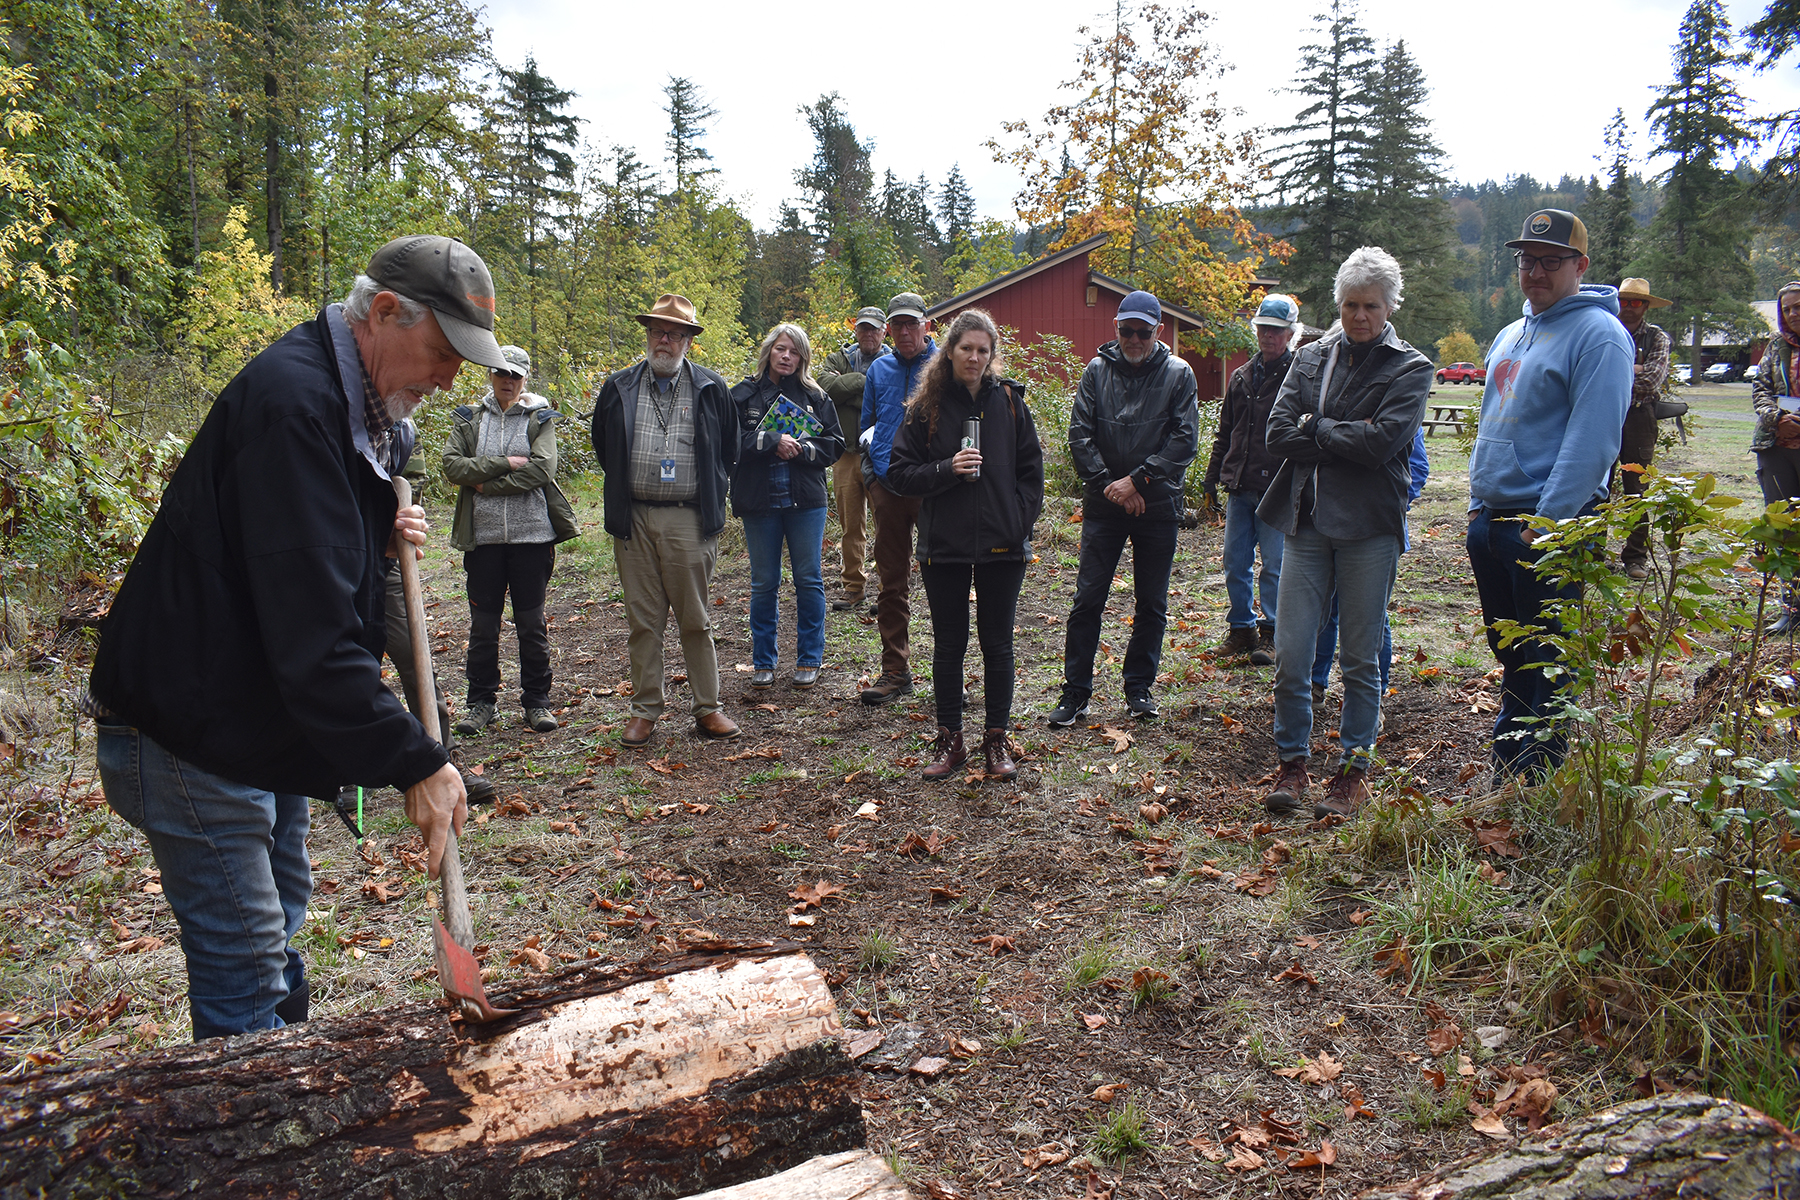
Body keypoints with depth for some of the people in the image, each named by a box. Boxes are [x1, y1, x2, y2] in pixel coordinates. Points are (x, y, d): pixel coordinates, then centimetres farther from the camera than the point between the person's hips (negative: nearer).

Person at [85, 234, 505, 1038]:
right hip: (192, 740, -10)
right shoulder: (293, 403, -25)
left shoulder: (349, 400, 7)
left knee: (276, 934, 21)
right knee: (246, 982, -3)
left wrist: (383, 539, -2)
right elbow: (310, 633, -32)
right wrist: (415, 763, -31)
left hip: (266, 724, 10)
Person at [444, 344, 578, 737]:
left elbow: (541, 469, -11)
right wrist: (505, 463, -13)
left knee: (532, 623, 5)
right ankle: (481, 701, 18)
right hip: (483, 537, 2)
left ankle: (537, 701, 16)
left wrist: (486, 485, -10)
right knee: (483, 624, 7)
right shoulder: (470, 419, 11)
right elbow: (452, 465, -4)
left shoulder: (540, 418, 4)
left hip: (532, 532, -2)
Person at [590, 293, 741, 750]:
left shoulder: (711, 388, 4)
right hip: (634, 519, 2)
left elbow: (728, 450, 14)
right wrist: (622, 492, 15)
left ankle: (708, 708, 13)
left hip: (690, 520, -1)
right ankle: (645, 710, 16)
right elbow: (603, 447, 21)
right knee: (642, 621, 7)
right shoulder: (618, 387, 8)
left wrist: (711, 499, 9)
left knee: (696, 620, 4)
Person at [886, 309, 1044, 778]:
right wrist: (946, 469, -15)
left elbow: (1030, 469, 9)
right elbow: (899, 474, 0)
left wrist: (1021, 523, -1)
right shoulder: (926, 406, 1)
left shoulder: (1009, 400, 4)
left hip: (1002, 545, 1)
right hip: (945, 546, 0)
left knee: (997, 645, 8)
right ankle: (950, 739, 21)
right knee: (948, 646, 8)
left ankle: (997, 740, 20)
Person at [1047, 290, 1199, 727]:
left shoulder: (1178, 374, 0)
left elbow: (1184, 439, -7)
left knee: (1152, 602, 8)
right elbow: (1079, 433, -1)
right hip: (1103, 504, 0)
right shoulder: (1097, 370, 3)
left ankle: (1139, 686, 22)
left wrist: (1137, 480, -14)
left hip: (1157, 506, 0)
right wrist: (1107, 483, -11)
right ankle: (1075, 691, 8)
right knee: (1088, 598, -1)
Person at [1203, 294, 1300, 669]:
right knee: (1235, 564, 9)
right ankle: (1241, 629, 21)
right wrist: (1212, 478, 17)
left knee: (1274, 567, 0)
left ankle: (1271, 635, 11)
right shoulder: (1242, 377, 15)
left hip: (1277, 489, -6)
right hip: (1239, 489, 6)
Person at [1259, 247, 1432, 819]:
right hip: (1305, 521, 3)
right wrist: (1348, 439, -7)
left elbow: (1383, 440, -13)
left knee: (1360, 659, 6)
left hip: (1369, 527, -3)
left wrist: (1316, 427, -4)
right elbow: (1278, 434, 0)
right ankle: (1292, 762, 16)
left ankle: (1353, 768, 19)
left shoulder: (1410, 368, 2)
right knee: (1289, 656, 0)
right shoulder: (1311, 358, 13)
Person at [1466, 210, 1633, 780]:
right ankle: (1506, 755, 32)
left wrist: (1545, 525, -22)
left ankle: (1536, 774, 12)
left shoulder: (1599, 335, -10)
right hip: (1492, 521, 8)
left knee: (1547, 659, 1)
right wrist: (1479, 505, 15)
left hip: (1551, 525, -8)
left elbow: (1590, 444, -18)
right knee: (1508, 647, 18)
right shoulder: (1510, 336, 16)